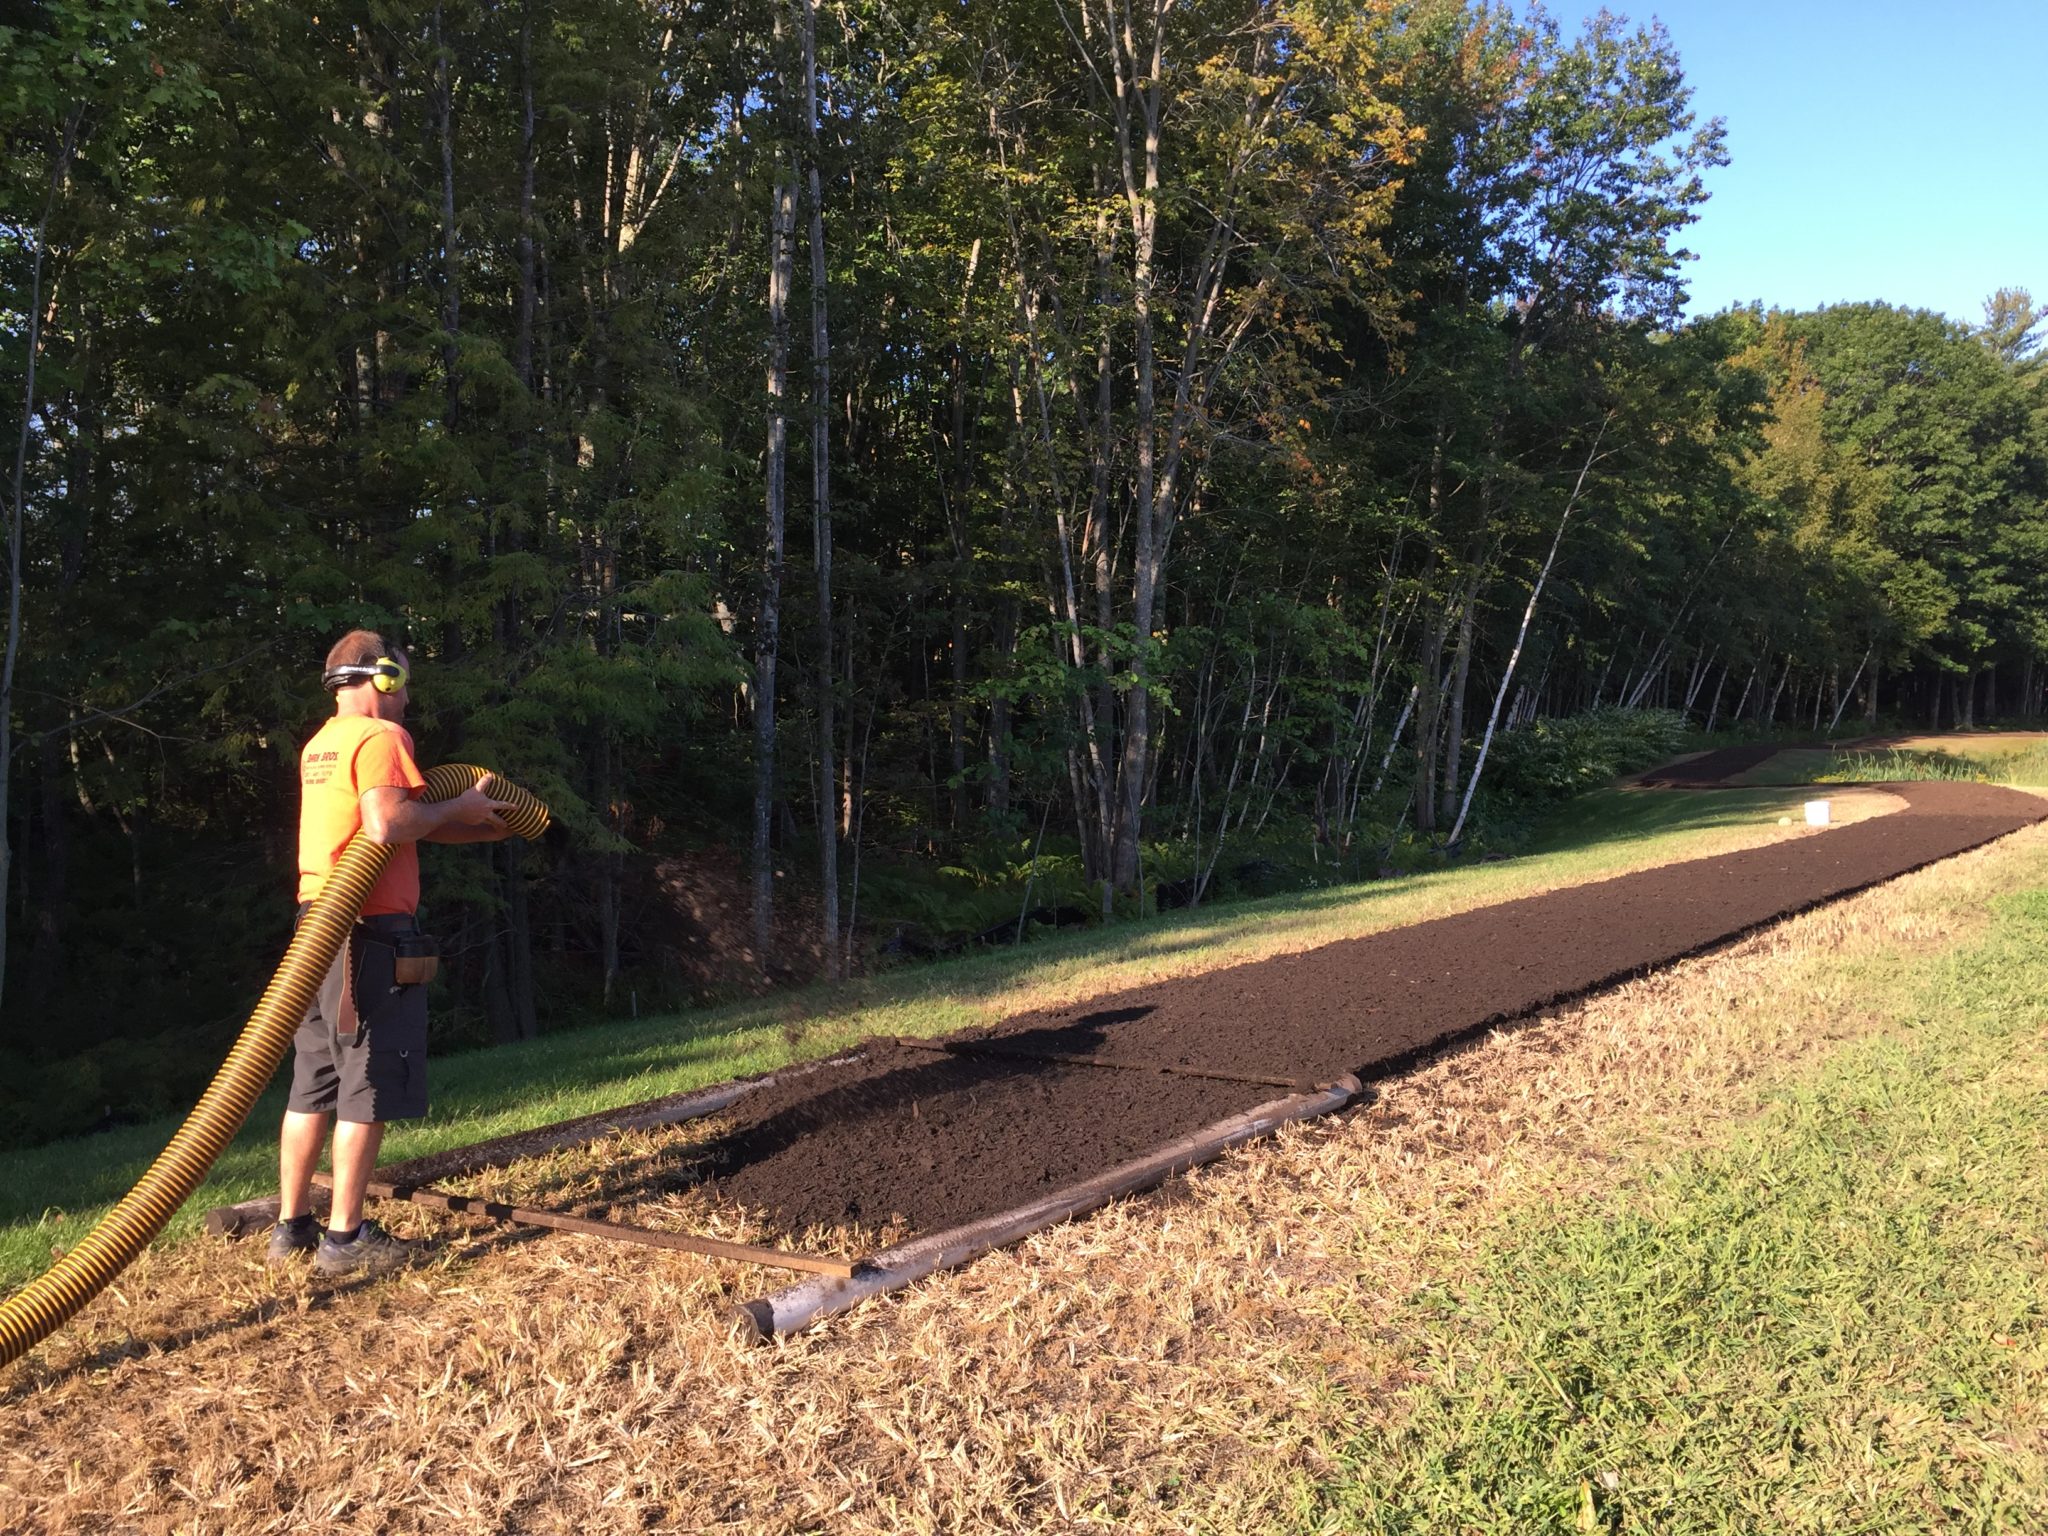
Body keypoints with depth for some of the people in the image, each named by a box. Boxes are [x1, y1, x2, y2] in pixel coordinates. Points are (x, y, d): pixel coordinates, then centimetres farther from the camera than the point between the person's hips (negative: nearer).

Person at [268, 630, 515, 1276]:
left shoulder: (320, 745, 18)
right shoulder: (380, 736, -11)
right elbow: (389, 824, -25)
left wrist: (477, 830, 21)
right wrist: (457, 808, -10)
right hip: (370, 933, -9)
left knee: (313, 1085, 14)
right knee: (367, 1091, -2)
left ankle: (292, 1226, 21)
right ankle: (345, 1237, 3)